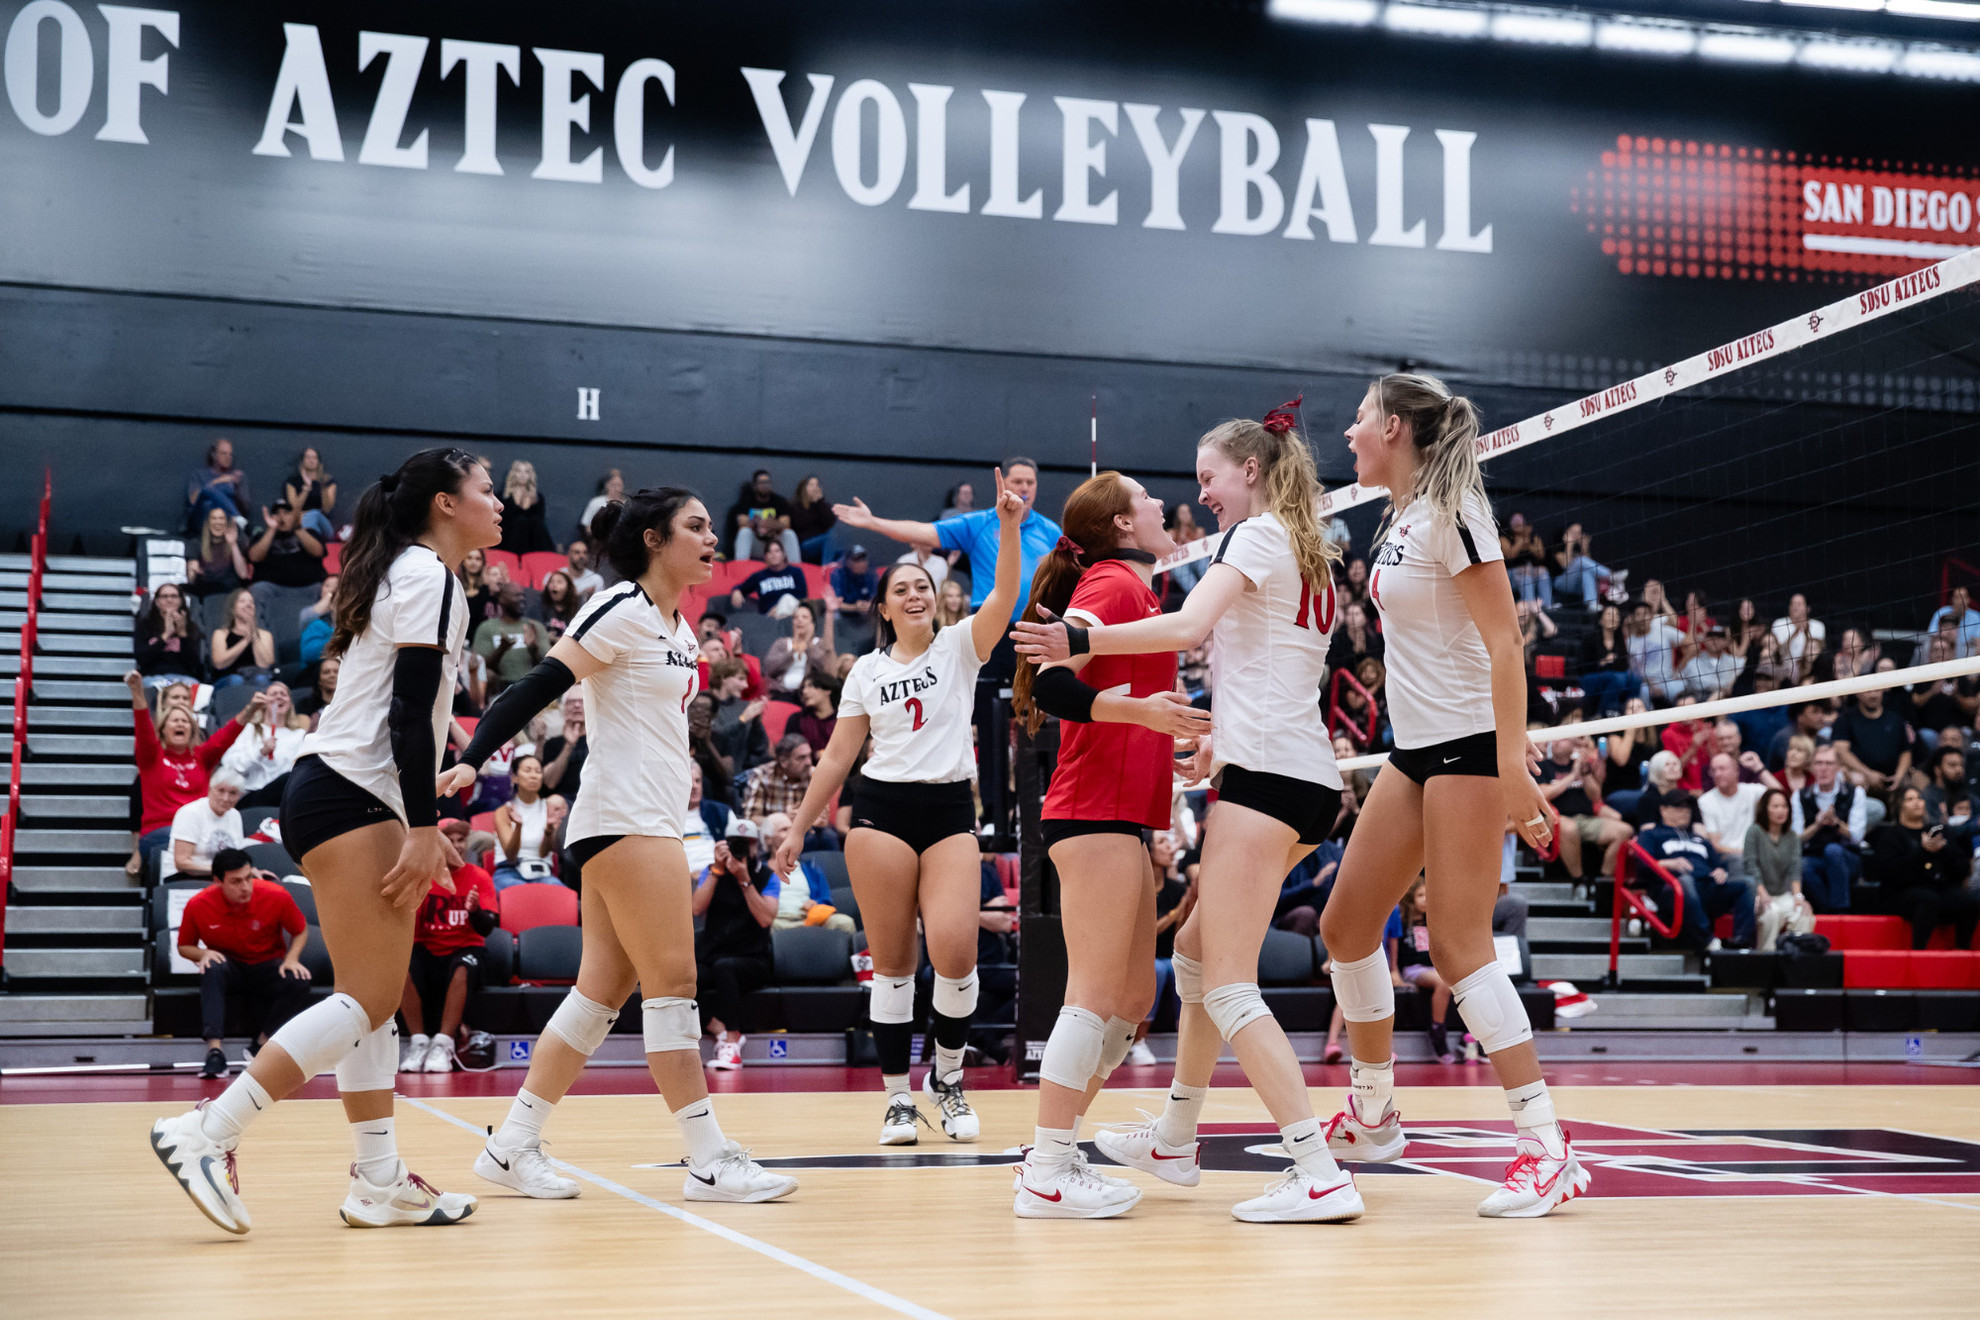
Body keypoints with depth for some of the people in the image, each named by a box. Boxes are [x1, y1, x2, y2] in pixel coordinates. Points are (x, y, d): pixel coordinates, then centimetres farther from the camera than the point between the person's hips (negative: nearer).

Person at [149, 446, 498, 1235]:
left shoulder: (409, 573, 21)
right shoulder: (427, 574, -8)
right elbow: (409, 711, -17)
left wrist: (421, 826, 19)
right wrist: (424, 827, -19)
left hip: (365, 801, 10)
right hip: (345, 795, -10)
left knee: (377, 1000, 6)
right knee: (368, 999, -13)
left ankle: (379, 1183, 6)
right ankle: (206, 1135, -14)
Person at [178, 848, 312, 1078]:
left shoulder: (276, 896, -16)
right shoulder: (197, 905, -15)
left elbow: (301, 931, 0)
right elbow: (184, 947, 2)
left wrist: (291, 959, -17)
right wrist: (203, 954, -20)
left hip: (268, 968, 0)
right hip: (229, 967, 0)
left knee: (299, 983, -31)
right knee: (212, 969, -36)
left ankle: (262, 1042, -16)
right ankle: (215, 1049, -39)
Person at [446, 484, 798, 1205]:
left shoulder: (679, 627, 17)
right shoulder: (620, 609, -10)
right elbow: (538, 686, -17)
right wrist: (472, 760, -26)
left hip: (651, 821, 9)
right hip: (624, 816, -9)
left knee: (604, 989, 8)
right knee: (673, 980, -8)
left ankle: (512, 1146, 13)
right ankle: (710, 1160, -3)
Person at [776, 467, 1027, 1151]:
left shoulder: (960, 646, 6)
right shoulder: (867, 669, 11)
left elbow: (1004, 596, -12)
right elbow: (837, 756, 14)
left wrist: (1009, 528, -27)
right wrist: (798, 828, 11)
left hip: (951, 811, -1)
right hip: (881, 810, 1)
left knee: (954, 948, -16)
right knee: (891, 960, -1)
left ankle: (948, 1074, 8)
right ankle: (898, 1097, 8)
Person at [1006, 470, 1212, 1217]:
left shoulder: (1138, 590, 20)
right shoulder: (1115, 582, -8)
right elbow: (1049, 684, -20)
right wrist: (1141, 711, -29)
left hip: (1120, 820, 10)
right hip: (1097, 816, -10)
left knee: (1133, 999, 11)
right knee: (1097, 996, -10)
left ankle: (1055, 1151, 16)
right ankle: (1047, 1175, -8)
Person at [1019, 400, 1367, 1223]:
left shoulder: (1259, 534, -5)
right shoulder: (1310, 556, 22)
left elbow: (1187, 627, -20)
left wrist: (1080, 642, -15)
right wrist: (1219, 742, 29)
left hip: (1267, 775, -10)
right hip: (1304, 776, 10)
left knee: (1227, 985, -11)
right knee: (1197, 951, 20)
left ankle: (1320, 1175, -17)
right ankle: (1174, 1139, 31)